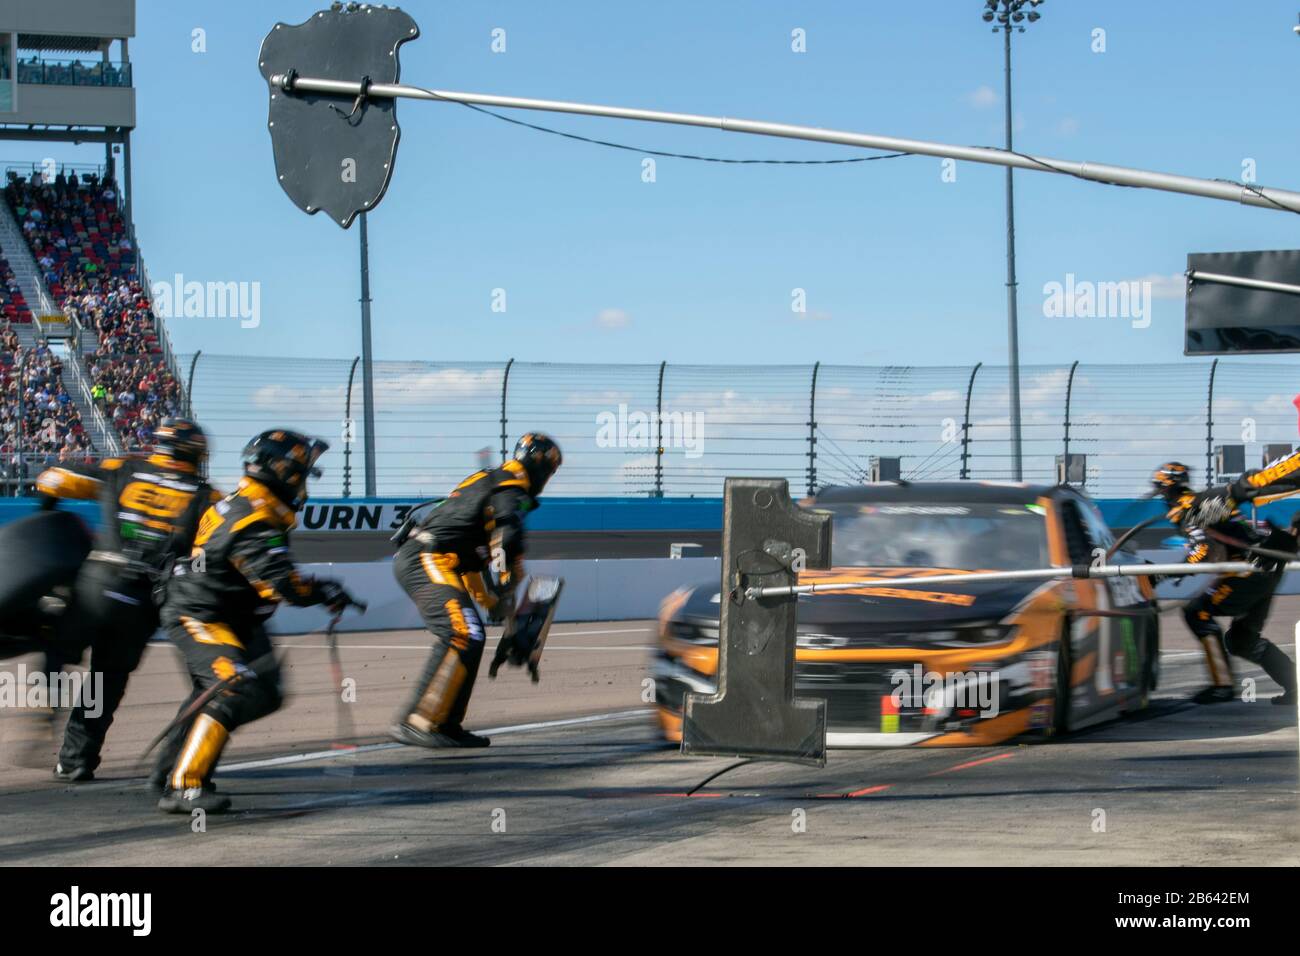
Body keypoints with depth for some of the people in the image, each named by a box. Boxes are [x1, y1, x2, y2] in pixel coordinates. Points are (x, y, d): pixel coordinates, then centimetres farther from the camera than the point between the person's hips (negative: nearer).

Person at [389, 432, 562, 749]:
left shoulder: (487, 482, 29)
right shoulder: (512, 489, -2)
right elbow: (507, 542, -19)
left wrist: (489, 602, 36)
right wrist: (505, 592, -13)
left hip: (412, 559, 10)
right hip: (427, 560, -10)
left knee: (471, 637, 15)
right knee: (462, 636, -22)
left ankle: (447, 726, 14)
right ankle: (414, 722, -29)